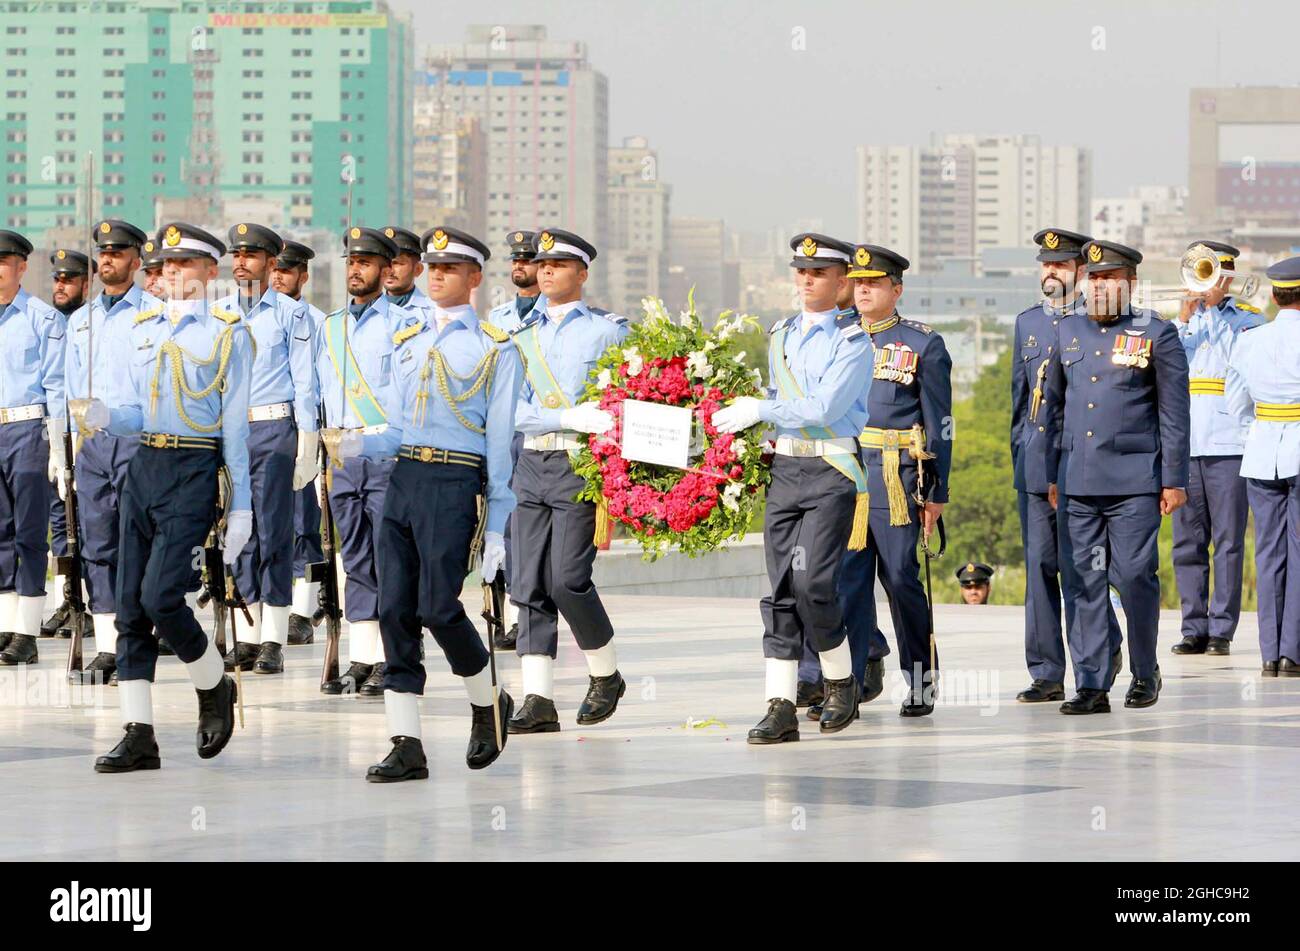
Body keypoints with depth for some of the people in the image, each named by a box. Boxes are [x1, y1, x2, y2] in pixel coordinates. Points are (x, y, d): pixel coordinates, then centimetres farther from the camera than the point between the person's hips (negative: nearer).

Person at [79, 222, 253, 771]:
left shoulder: (227, 335, -1)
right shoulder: (141, 331, 14)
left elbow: (235, 426, -3)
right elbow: (135, 413, 10)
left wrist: (240, 507, -5)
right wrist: (106, 417, -15)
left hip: (194, 472, -6)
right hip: (143, 466, 6)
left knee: (160, 596, -17)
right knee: (130, 608, 2)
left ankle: (214, 687, 9)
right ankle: (138, 737, 5)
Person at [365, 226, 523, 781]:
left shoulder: (494, 349, 1)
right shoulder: (406, 343, 17)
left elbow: (500, 441, -1)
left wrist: (497, 527, -4)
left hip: (457, 482, -5)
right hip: (404, 479, 5)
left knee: (437, 605, -12)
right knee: (395, 609, -2)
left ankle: (488, 703, 16)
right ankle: (406, 746, 0)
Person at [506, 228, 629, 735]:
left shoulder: (609, 330, 2)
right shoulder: (525, 335, 12)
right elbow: (517, 411, 1)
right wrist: (572, 417, -15)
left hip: (581, 465, -5)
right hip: (532, 465, 5)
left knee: (567, 578, -13)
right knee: (529, 584, -1)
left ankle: (606, 674, 9)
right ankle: (538, 701, 0)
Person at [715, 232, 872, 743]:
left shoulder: (853, 340, -6)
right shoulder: (781, 335, 15)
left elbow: (826, 406, -16)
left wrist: (761, 411, -14)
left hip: (833, 471, -6)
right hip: (785, 468, 6)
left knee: (812, 582, -15)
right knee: (781, 590, 0)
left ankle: (841, 681, 8)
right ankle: (780, 707, -1)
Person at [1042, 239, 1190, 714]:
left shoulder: (1156, 334, 0)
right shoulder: (1068, 331, 13)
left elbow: (1175, 413, -1)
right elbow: (1054, 405, 19)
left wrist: (1175, 479, -4)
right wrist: (1052, 473, 15)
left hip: (1134, 482, -4)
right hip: (1079, 482, 4)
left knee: (1135, 576, -4)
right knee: (1087, 582, 2)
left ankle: (1145, 673, 14)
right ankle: (1091, 685, 3)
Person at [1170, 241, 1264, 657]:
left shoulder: (1248, 318, 6)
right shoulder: (1184, 319, 17)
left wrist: (1217, 305, -11)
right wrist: (1185, 319, -4)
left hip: (1228, 443, -4)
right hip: (1184, 445, 4)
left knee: (1228, 541, -3)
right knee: (1187, 541, 4)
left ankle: (1222, 630, 0)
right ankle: (1194, 629, 10)